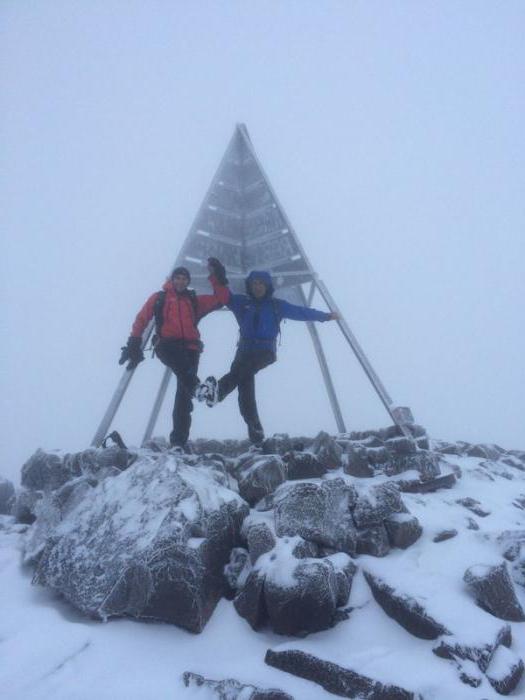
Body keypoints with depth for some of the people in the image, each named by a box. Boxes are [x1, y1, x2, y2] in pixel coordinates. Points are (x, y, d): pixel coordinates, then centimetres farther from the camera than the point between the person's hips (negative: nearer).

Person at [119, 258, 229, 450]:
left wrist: (217, 277, 7)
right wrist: (134, 344, 3)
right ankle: (197, 387, -56)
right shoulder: (159, 298, 17)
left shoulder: (195, 301, 22)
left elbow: (221, 299, 17)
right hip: (166, 345, 0)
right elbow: (141, 319, 13)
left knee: (184, 393, -6)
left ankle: (179, 441, -4)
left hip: (189, 348, 1)